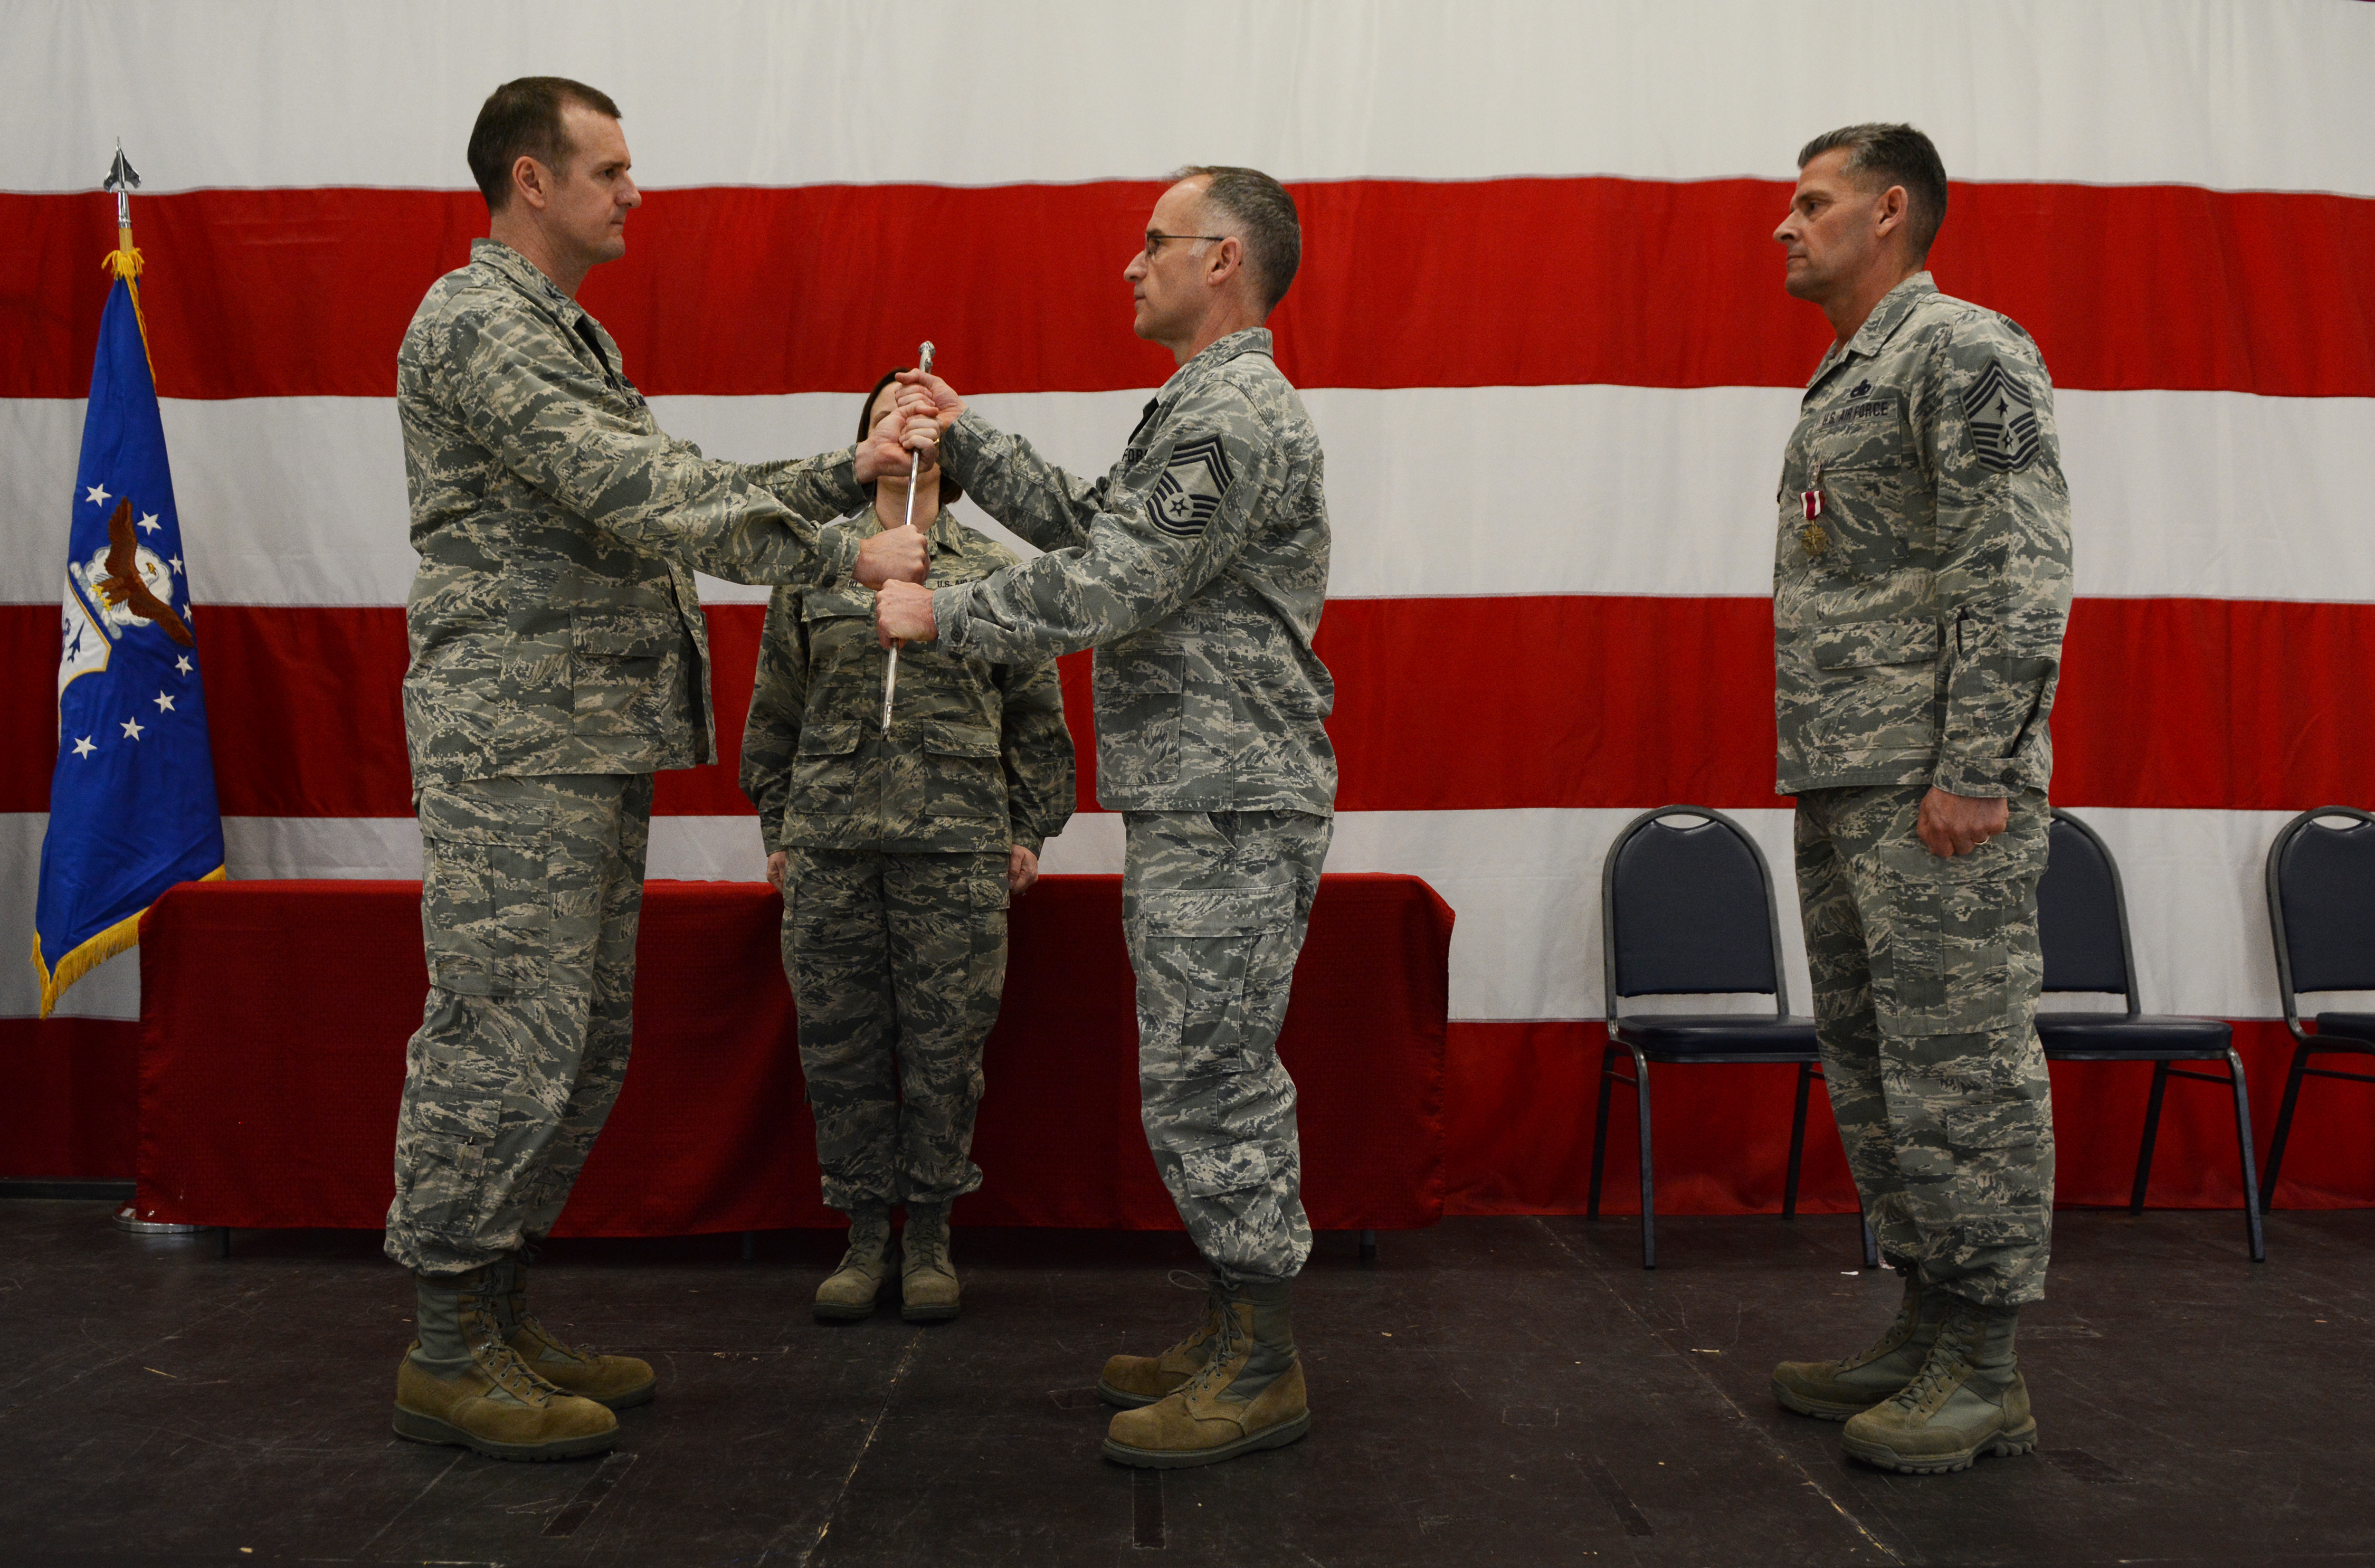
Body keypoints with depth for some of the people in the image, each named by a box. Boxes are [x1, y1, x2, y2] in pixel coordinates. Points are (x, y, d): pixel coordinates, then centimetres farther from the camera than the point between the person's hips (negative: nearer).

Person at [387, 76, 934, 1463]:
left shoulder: (574, 339, 22)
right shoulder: (476, 325, -10)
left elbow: (687, 493, 20)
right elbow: (643, 503, -20)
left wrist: (847, 470, 13)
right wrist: (848, 559, -20)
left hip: (601, 745, 10)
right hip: (519, 744, -10)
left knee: (584, 1048, 12)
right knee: (504, 1040, -5)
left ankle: (502, 1314, 23)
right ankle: (449, 1356, 7)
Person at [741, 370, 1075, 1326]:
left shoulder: (995, 572, 9)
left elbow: (1035, 714, 10)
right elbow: (777, 710, 15)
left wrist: (1030, 830, 6)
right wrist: (777, 829, 11)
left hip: (958, 845, -1)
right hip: (829, 843, 2)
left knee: (944, 1047, 2)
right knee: (840, 1043, 5)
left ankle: (930, 1237, 17)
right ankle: (865, 1234, 19)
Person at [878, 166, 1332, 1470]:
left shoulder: (1237, 415, -15)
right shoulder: (1198, 408, 20)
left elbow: (1106, 591, -20)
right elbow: (1092, 526, 22)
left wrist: (937, 613, -8)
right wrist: (965, 436, 18)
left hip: (1227, 811, -11)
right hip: (1189, 802, 11)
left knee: (1208, 1079, -5)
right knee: (1208, 1076, 14)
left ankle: (1260, 1370, 7)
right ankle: (1237, 1333, 25)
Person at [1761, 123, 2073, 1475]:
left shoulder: (1966, 351, -6)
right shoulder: (1843, 384, 22)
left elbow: (2021, 573, -15)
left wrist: (1974, 769, -21)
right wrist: (1819, 774, 18)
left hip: (1935, 790, -10)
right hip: (1842, 791, 10)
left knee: (1960, 1067, -4)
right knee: (1872, 1069, 12)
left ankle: (1986, 1375, 5)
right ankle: (1930, 1329, 23)